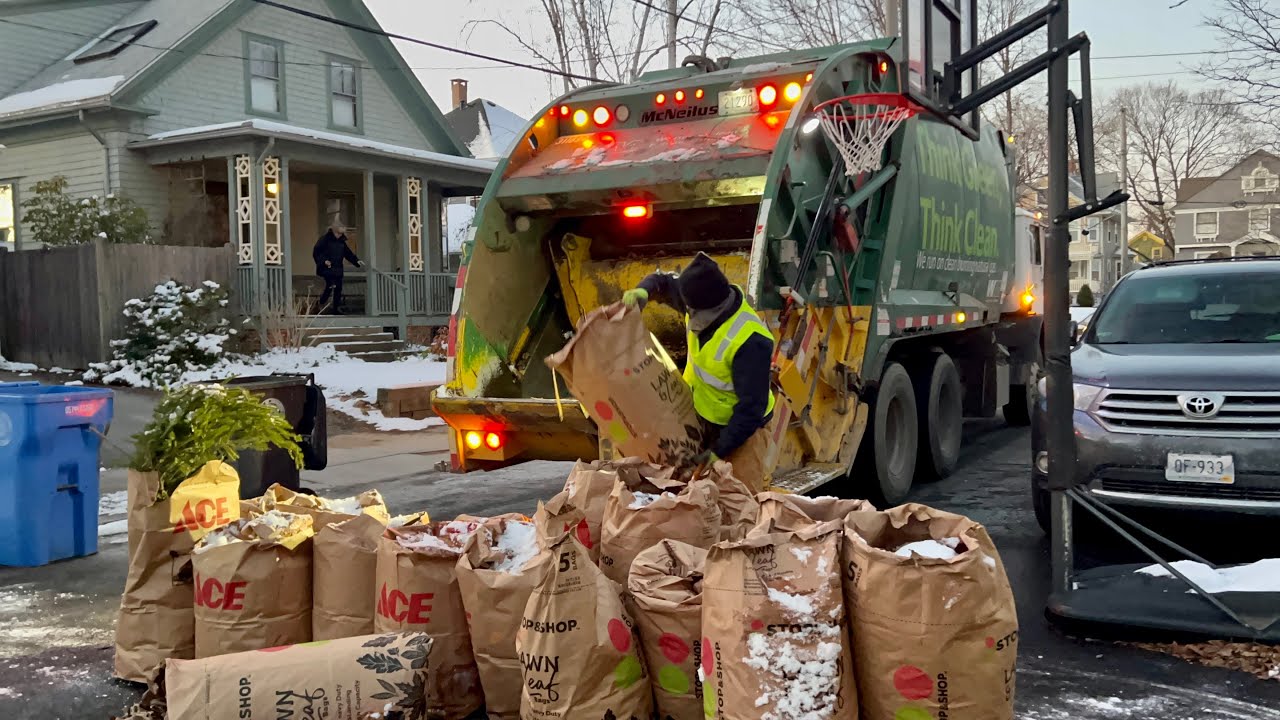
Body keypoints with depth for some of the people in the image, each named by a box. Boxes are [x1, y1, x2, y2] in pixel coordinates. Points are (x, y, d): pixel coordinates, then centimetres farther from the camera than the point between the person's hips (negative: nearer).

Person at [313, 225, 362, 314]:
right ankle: (322, 303, 4)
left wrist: (357, 261, 5)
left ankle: (337, 309, 13)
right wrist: (324, 261, -21)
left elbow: (348, 253, 18)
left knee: (338, 288, 5)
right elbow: (316, 252, -8)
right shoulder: (325, 239, -7)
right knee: (331, 285, -17)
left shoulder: (341, 241, 12)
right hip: (327, 268, -6)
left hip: (338, 269, 6)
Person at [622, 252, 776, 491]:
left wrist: (719, 451, -25)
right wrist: (642, 292, -16)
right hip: (700, 418, 7)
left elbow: (751, 407, -28)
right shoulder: (704, 303, -11)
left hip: (740, 429, -7)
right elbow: (664, 282, 7)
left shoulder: (749, 341, -33)